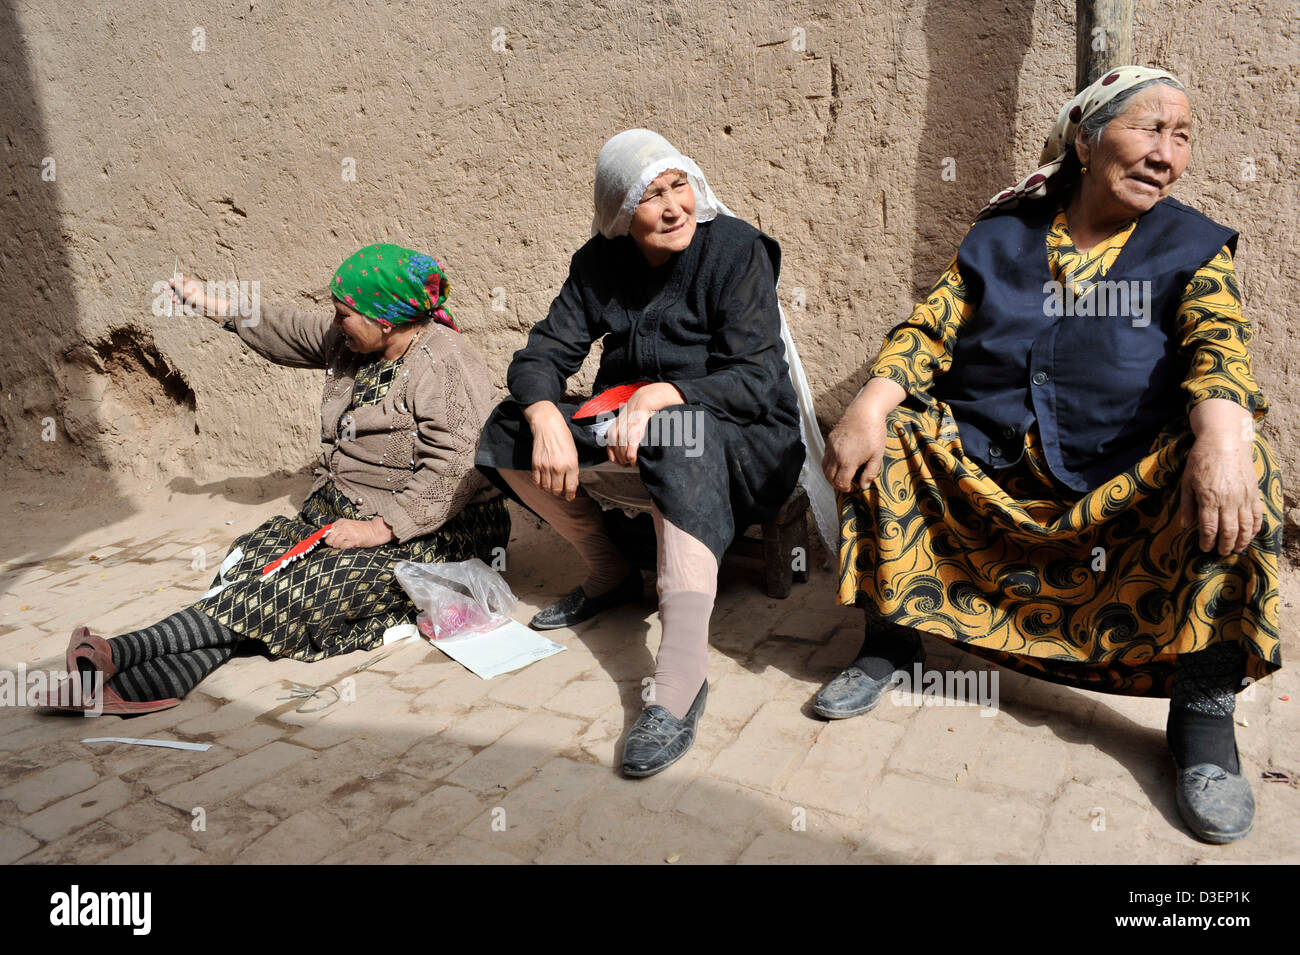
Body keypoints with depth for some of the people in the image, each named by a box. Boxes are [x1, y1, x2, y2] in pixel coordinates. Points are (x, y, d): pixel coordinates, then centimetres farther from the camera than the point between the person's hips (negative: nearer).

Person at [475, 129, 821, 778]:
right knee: (508, 432, -7)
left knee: (680, 439, -40)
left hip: (733, 431, -5)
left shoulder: (736, 249, -12)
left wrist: (663, 395, -34)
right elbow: (542, 354, -4)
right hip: (627, 418, 6)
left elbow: (756, 379, -20)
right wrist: (546, 418, -26)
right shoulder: (600, 263, 2)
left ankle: (680, 683, -48)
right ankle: (610, 577, 6)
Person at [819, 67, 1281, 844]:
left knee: (1241, 465, -29)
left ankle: (1205, 701, -15)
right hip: (985, 467, 2)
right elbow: (929, 331, -1)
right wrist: (871, 407, -21)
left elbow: (1220, 343, -14)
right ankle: (891, 637, -3)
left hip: (1127, 484, -1)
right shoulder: (1002, 236, 8)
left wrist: (1221, 436, -37)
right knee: (879, 437, -18)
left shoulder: (1193, 247, 4)